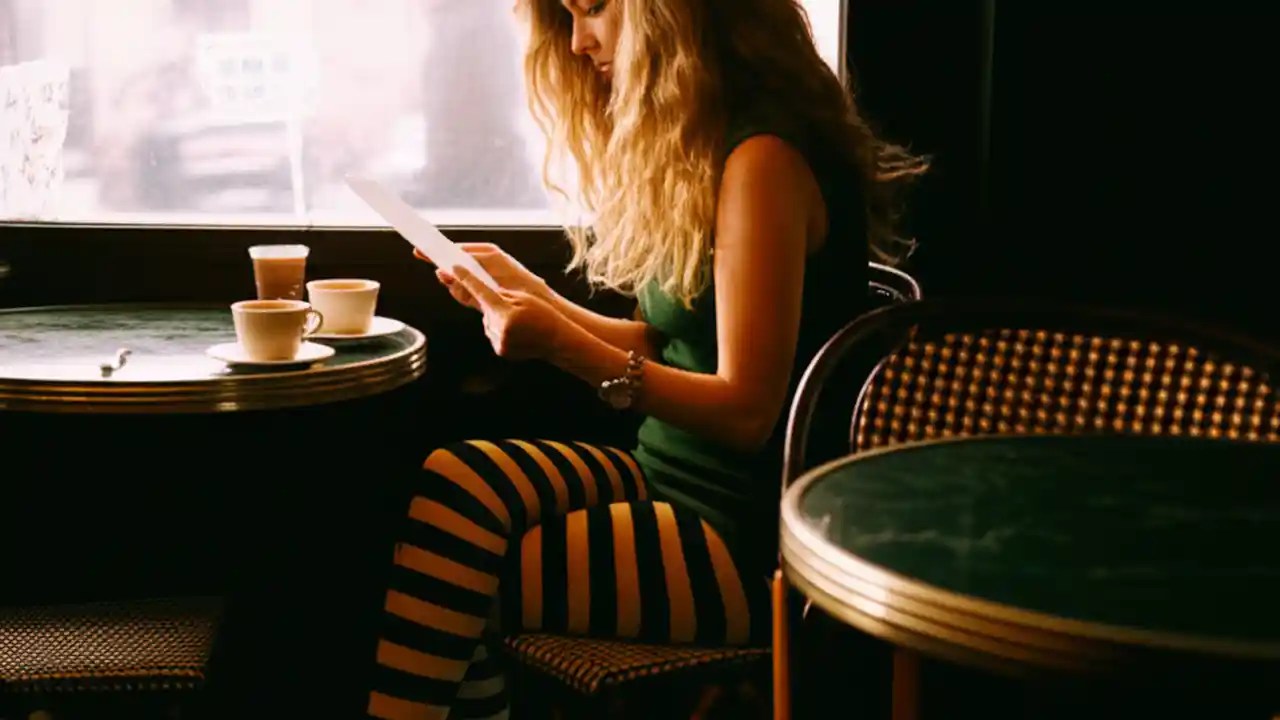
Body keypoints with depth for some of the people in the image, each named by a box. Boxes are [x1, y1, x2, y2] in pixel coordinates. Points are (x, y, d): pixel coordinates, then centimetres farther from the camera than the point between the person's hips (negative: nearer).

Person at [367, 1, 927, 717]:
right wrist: (528, 291, 9)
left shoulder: (762, 156, -18)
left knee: (452, 573, -18)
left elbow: (746, 412, -19)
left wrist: (567, 348, -25)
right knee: (455, 480, -11)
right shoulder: (699, 143, 12)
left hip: (750, 543, -9)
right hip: (675, 480, 9)